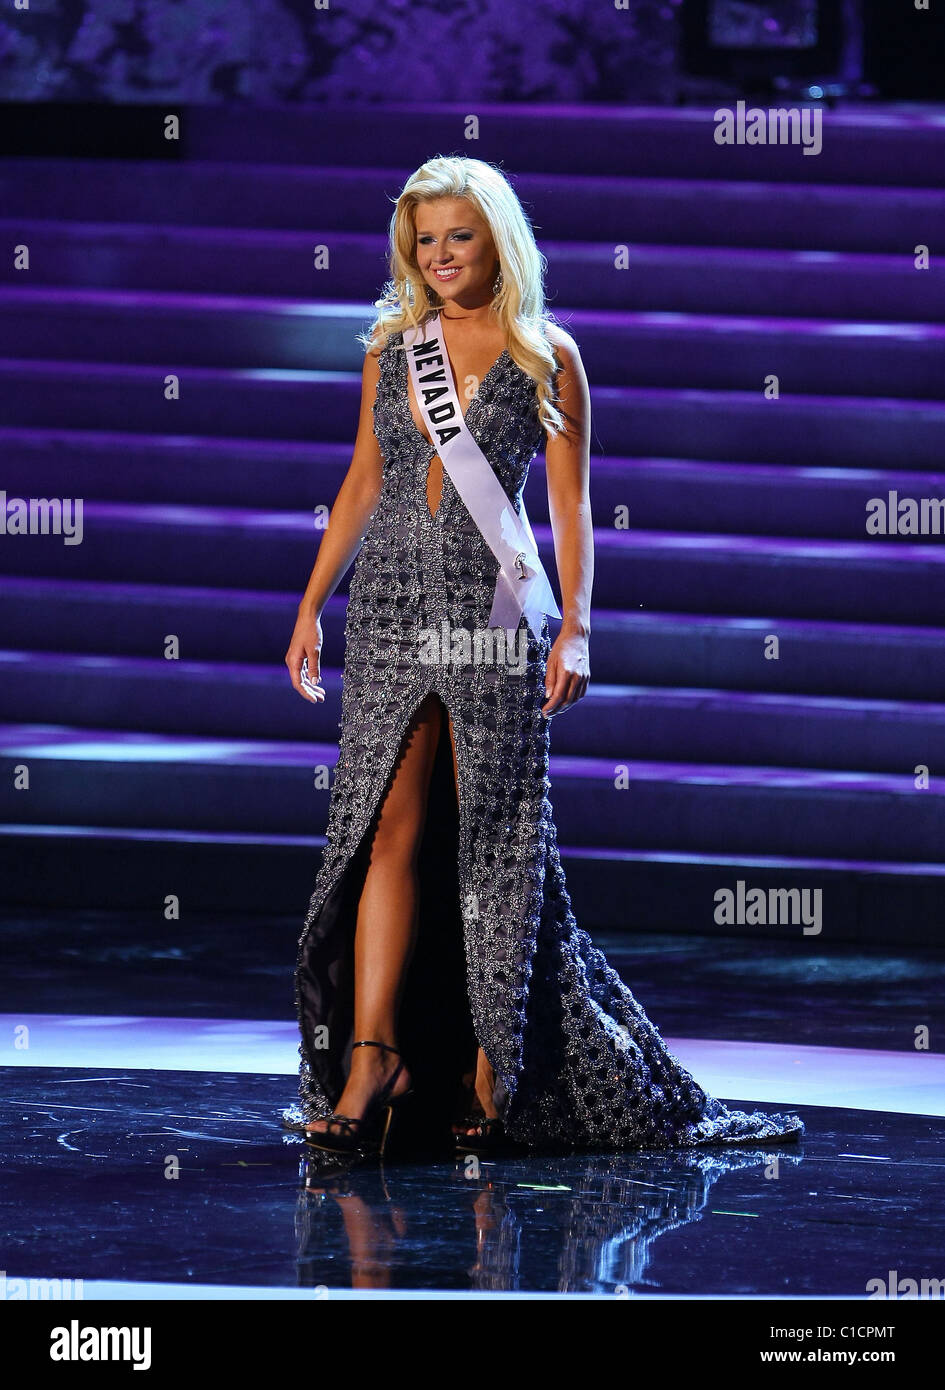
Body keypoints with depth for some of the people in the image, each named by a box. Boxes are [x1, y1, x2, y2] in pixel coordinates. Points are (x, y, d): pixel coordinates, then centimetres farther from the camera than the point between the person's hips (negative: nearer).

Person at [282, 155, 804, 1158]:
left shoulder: (546, 356, 2)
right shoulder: (391, 348, 11)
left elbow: (570, 505, 0)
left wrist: (574, 628, -9)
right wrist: (312, 604, 12)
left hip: (494, 613, -3)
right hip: (393, 609, 3)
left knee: (494, 836, 0)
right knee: (388, 827, -4)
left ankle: (493, 1067, 7)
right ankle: (372, 1056, -7)